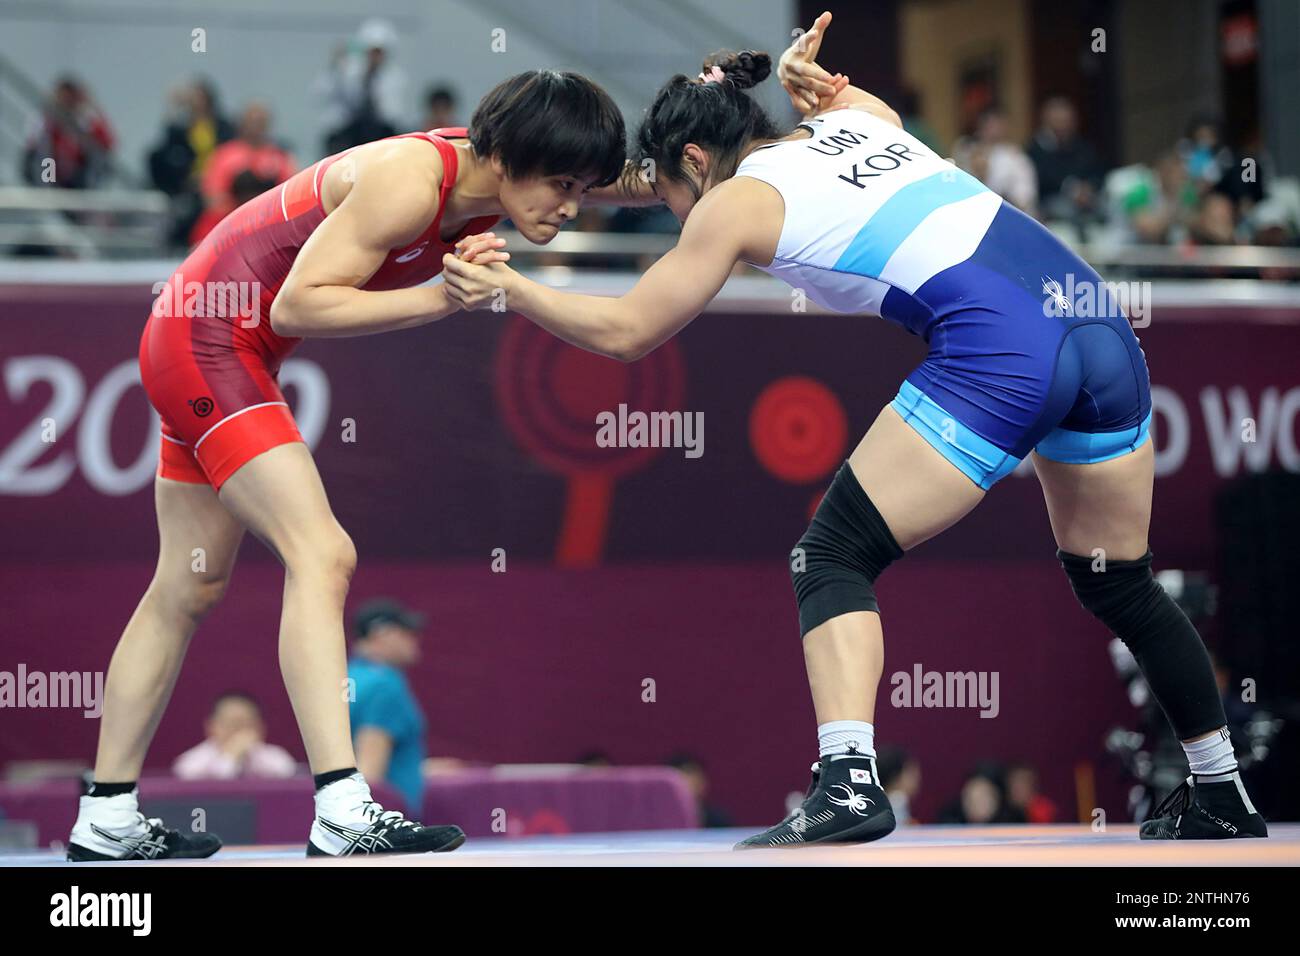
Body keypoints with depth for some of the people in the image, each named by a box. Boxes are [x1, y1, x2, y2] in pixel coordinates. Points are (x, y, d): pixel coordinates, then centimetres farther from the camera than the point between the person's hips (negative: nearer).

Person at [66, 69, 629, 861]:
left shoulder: (487, 183, 0)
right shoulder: (409, 181, -26)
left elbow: (637, 181, 15)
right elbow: (298, 305, -26)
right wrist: (438, 299, -30)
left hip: (235, 356, 10)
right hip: (204, 341, -10)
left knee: (190, 588, 12)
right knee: (321, 555, -20)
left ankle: (106, 823, 18)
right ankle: (342, 815, -28)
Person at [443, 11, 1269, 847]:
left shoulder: (738, 200, 7)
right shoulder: (856, 117, 24)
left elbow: (626, 332, 10)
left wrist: (506, 287, 18)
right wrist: (814, 82, 32)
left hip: (998, 354, -8)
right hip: (1105, 334, 8)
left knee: (834, 558, 1)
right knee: (1117, 581, 23)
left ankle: (849, 781, -18)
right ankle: (1223, 799, 32)